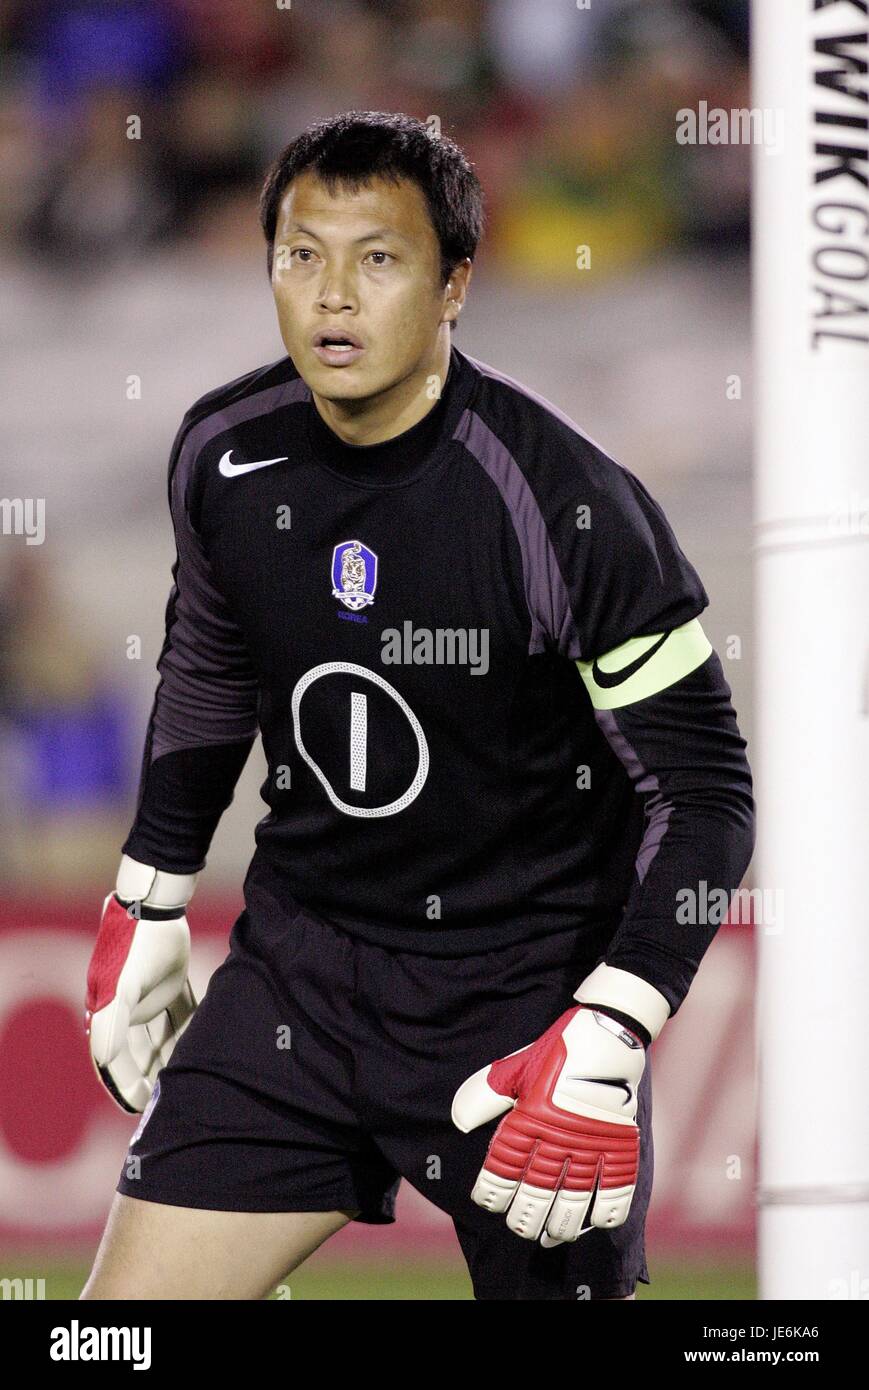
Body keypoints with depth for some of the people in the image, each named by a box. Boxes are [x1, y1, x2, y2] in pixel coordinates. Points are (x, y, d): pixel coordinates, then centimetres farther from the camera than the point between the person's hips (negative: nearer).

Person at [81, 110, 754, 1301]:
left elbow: (703, 791, -14)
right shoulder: (225, 454, -4)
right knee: (129, 1312, -4)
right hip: (301, 964, 4)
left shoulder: (564, 505, -20)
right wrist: (147, 906, 20)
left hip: (529, 993, -4)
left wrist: (605, 1044, -21)